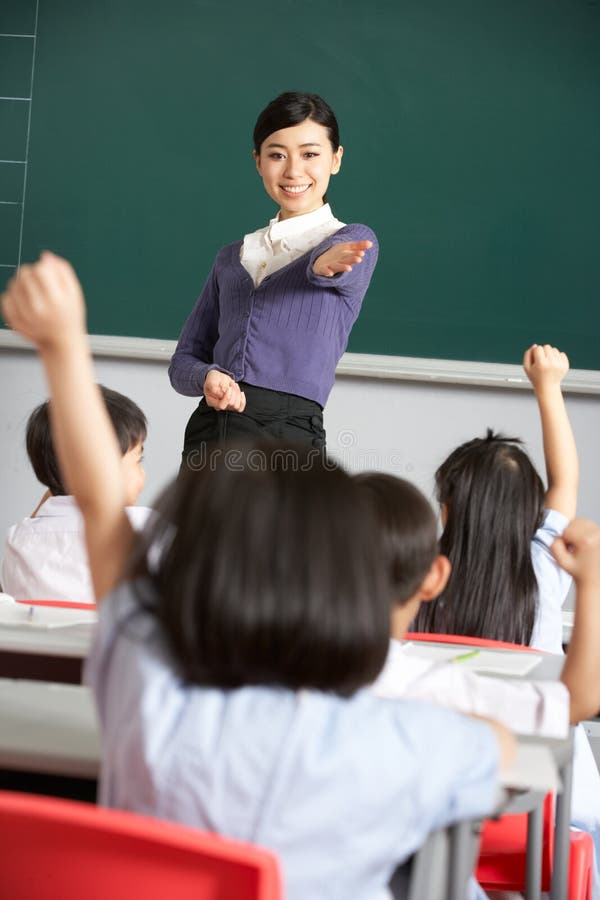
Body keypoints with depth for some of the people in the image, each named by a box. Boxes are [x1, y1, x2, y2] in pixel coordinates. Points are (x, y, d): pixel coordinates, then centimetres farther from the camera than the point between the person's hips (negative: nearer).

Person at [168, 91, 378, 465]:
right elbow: (184, 360, 15)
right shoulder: (232, 258, 18)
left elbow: (332, 256, -20)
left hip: (286, 434, -4)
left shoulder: (355, 242, 5)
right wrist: (207, 377, -8)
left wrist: (327, 262, -44)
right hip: (206, 432, 4)